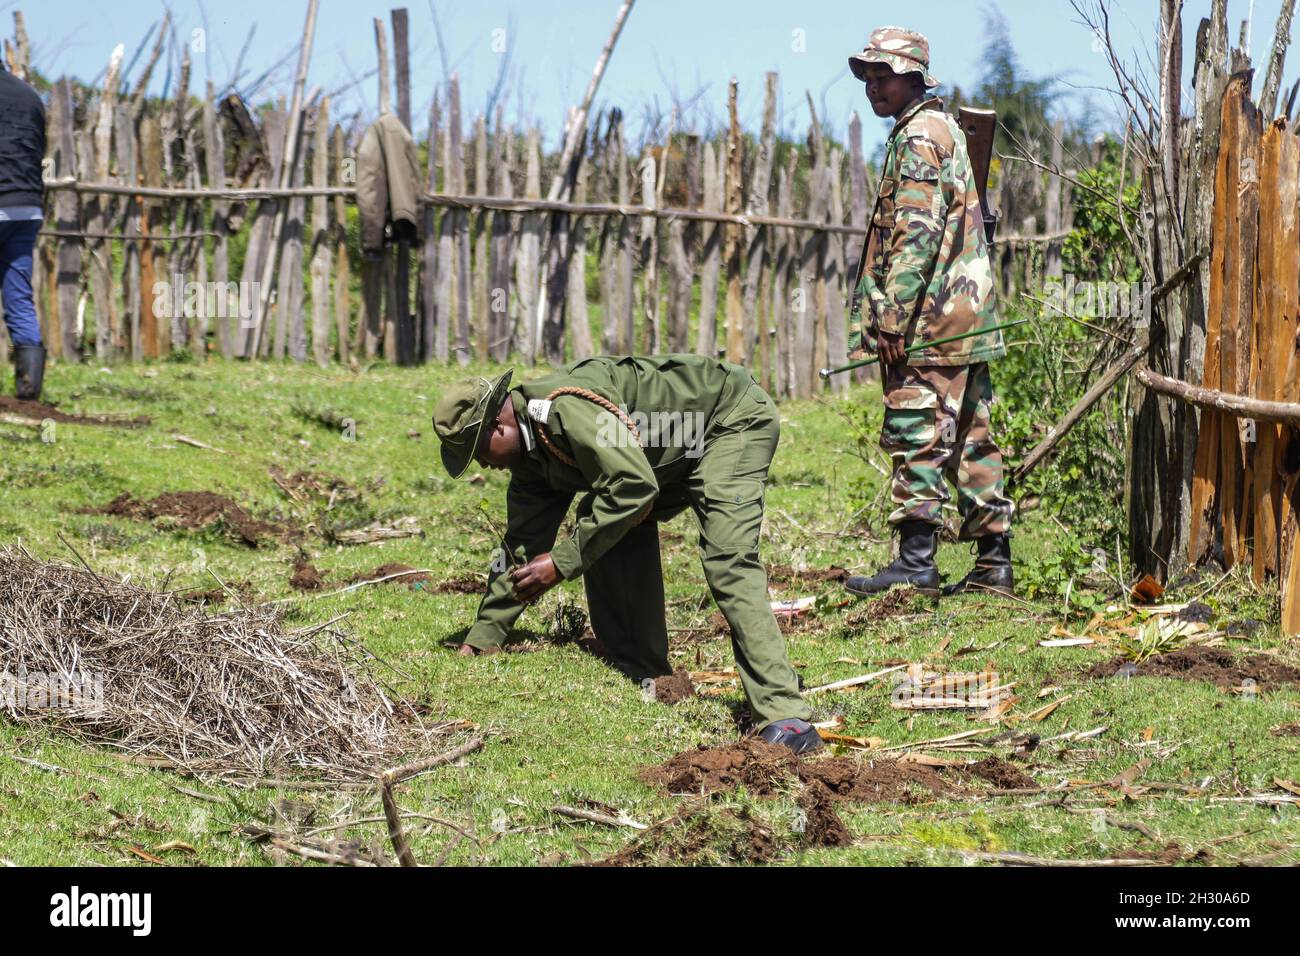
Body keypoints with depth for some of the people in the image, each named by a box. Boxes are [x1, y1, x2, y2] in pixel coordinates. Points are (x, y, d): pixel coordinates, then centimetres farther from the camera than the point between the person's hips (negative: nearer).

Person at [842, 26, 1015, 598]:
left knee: (917, 434, -11)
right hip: (968, 316, 10)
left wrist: (892, 315, -21)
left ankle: (916, 559, -16)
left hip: (929, 320, -10)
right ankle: (994, 561, 11)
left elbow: (915, 234, -19)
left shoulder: (917, 137, -10)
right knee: (969, 438, 10)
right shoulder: (947, 130, 22)